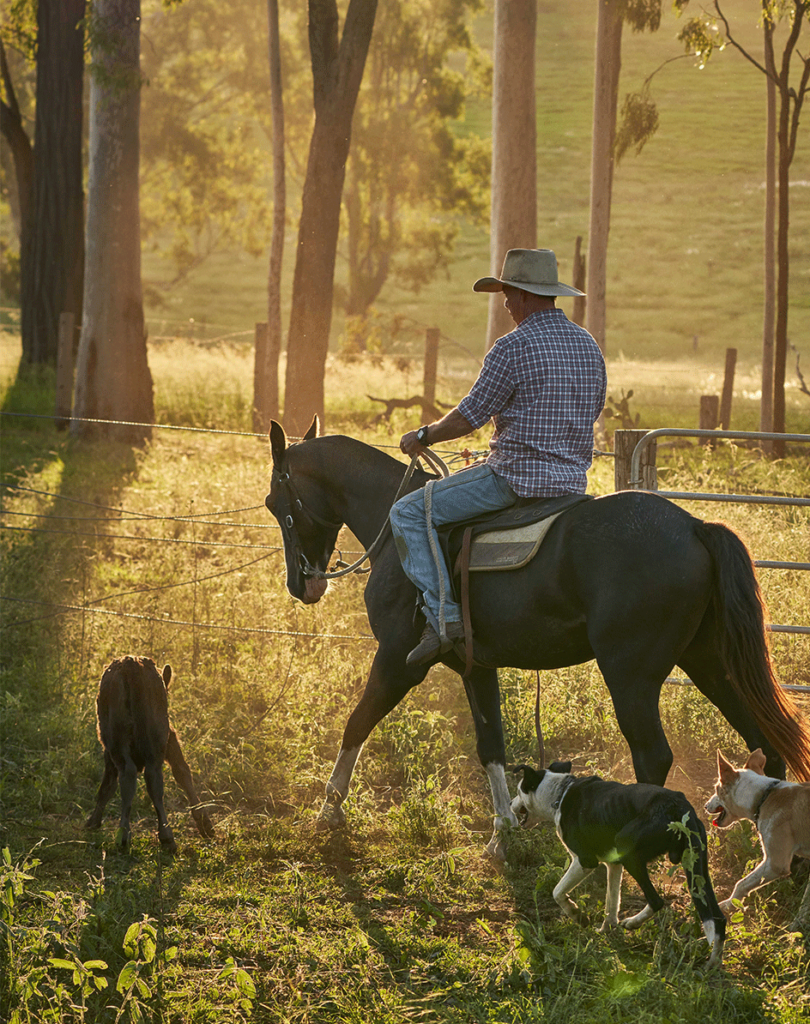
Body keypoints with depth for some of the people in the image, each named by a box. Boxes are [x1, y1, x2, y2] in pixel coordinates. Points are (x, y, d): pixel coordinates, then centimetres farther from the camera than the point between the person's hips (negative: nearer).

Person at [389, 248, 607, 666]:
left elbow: (467, 417, -13)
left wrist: (424, 436, 5)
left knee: (409, 514, -2)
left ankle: (443, 616, -15)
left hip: (515, 476, -8)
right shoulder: (588, 345, 10)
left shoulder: (513, 348, -14)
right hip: (572, 482, 8)